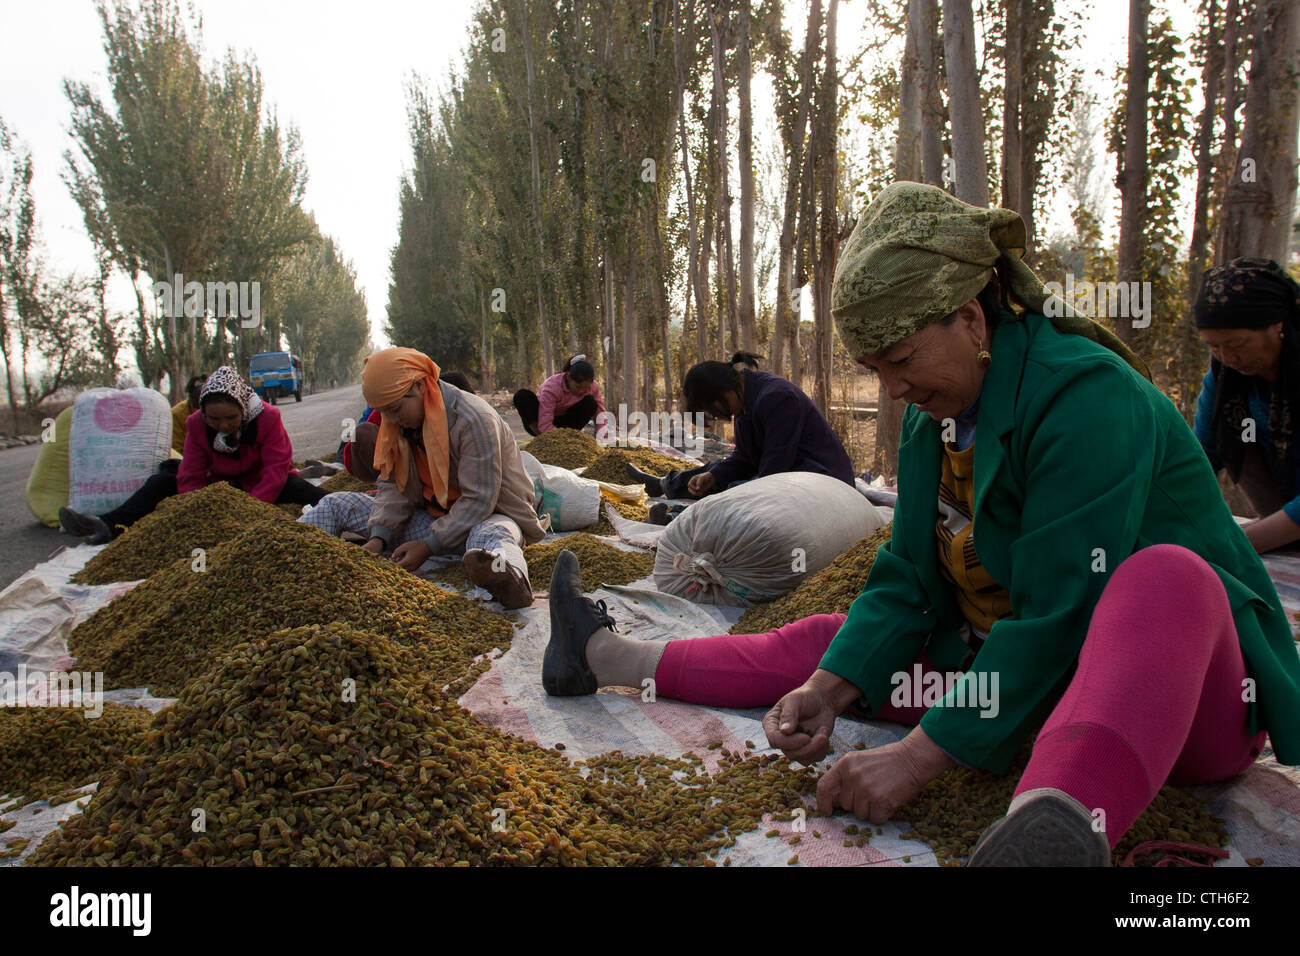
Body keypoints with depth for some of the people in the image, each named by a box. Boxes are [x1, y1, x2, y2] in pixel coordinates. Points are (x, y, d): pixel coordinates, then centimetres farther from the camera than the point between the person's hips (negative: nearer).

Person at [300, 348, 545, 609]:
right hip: (433, 515, 8)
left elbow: (479, 500, -25)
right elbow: (394, 486, 2)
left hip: (488, 515, -7)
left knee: (491, 534, -46)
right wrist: (379, 537, -15)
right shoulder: (400, 421, 1)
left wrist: (429, 546, -28)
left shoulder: (473, 419, -23)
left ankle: (510, 577, -78)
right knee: (337, 504, 1)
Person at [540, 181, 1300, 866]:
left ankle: (1054, 823, -65)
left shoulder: (1087, 397, -23)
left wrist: (919, 757, -28)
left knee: (1166, 576, -39)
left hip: (1182, 690, -6)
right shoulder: (935, 415, 2)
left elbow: (1059, 613, -28)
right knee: (824, 644, 4)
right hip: (1015, 668, 7)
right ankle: (608, 657, 17)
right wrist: (829, 688, -9)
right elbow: (909, 580, 4)